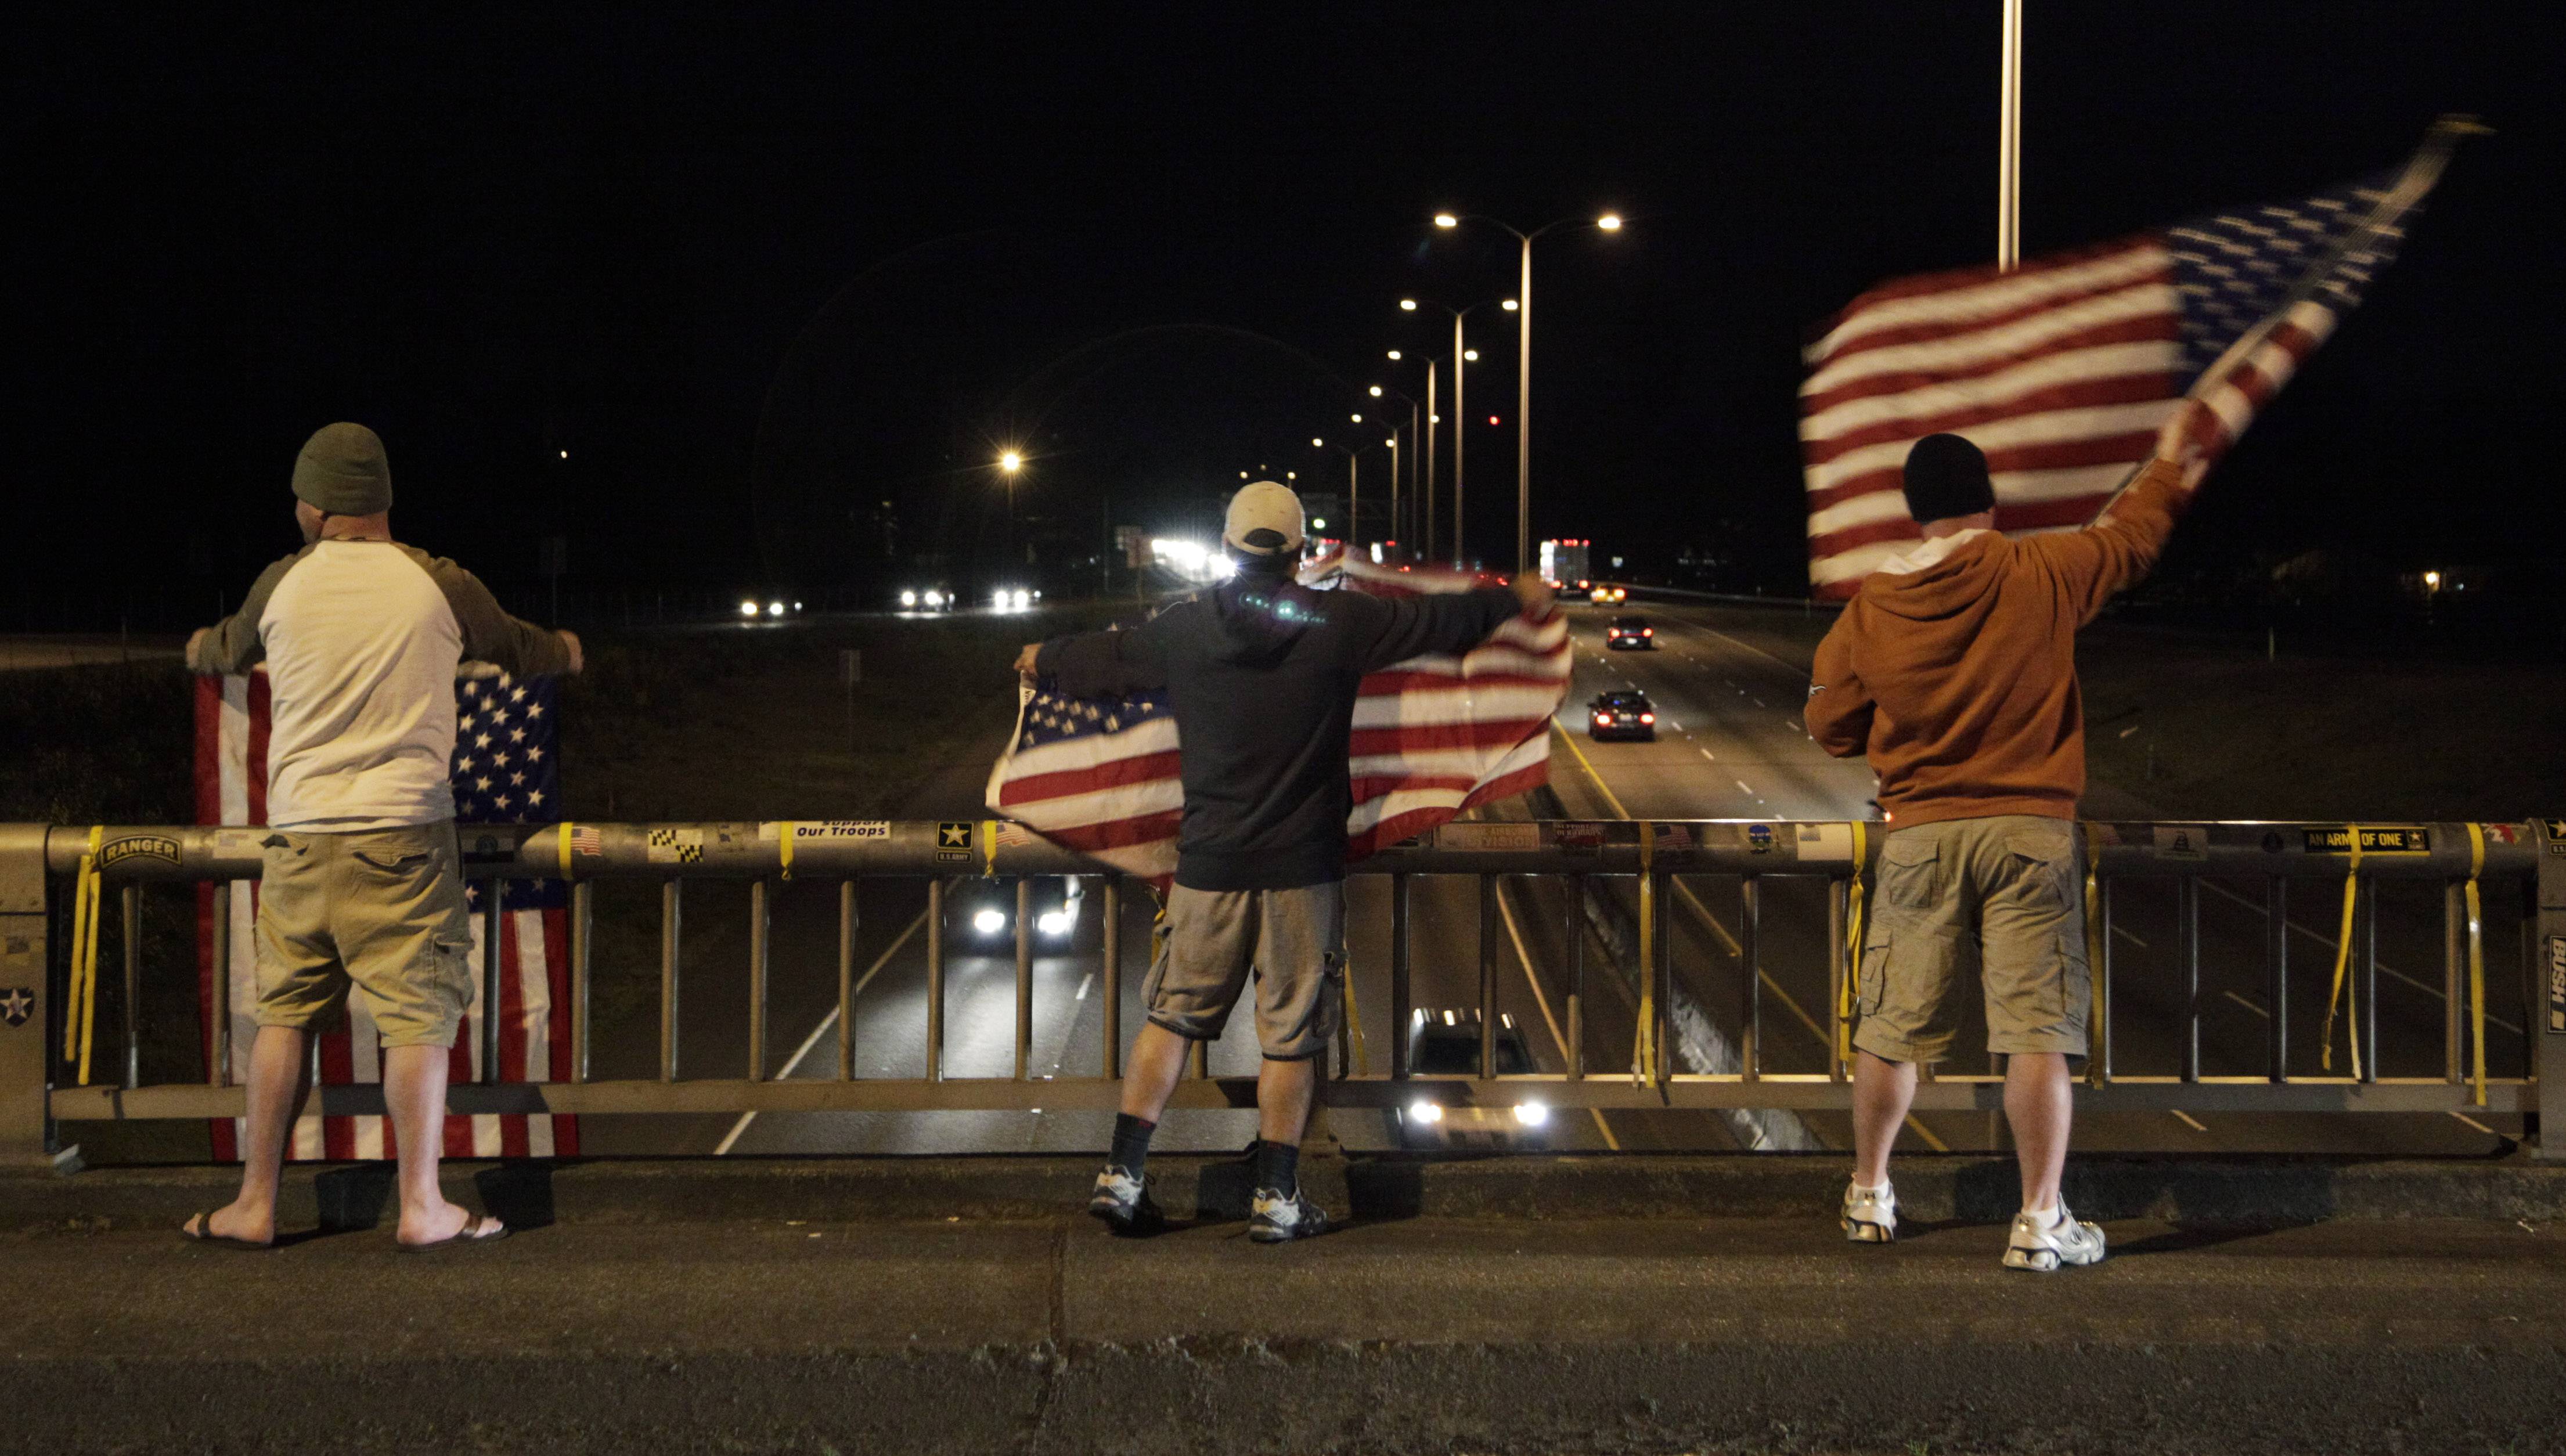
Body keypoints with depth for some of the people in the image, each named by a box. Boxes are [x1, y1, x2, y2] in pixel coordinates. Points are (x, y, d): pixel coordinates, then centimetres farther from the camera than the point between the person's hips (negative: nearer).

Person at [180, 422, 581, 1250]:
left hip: (299, 832, 3)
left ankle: (255, 1204, 13)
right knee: (417, 1017, 0)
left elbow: (226, 652, 27)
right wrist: (566, 651, 43)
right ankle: (422, 1207, -2)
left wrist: (201, 648, 52)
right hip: (404, 828, -2)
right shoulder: (438, 585, 1)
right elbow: (517, 648, 20)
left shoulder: (283, 584, 6)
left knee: (284, 1016, 10)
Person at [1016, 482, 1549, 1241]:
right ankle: (1277, 1198, 7)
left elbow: (1106, 657, 19)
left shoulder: (1181, 630, 0)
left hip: (1209, 863, 2)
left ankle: (1122, 1174, 7)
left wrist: (1044, 657, 42)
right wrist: (1514, 598, 27)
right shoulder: (1339, 623, -5)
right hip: (1303, 865, -2)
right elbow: (1441, 622, 8)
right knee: (1291, 1034, 5)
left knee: (1172, 1015, 11)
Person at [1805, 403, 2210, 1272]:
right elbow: (2133, 536, 14)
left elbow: (1830, 726, 10)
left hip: (1919, 834, 2)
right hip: (2030, 831, -2)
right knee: (2036, 1030, -3)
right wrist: (2171, 467, 32)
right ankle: (2040, 1221, -5)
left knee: (1893, 1026, 11)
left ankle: (1869, 1197, 25)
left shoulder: (1869, 610, 1)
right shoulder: (2041, 574, -3)